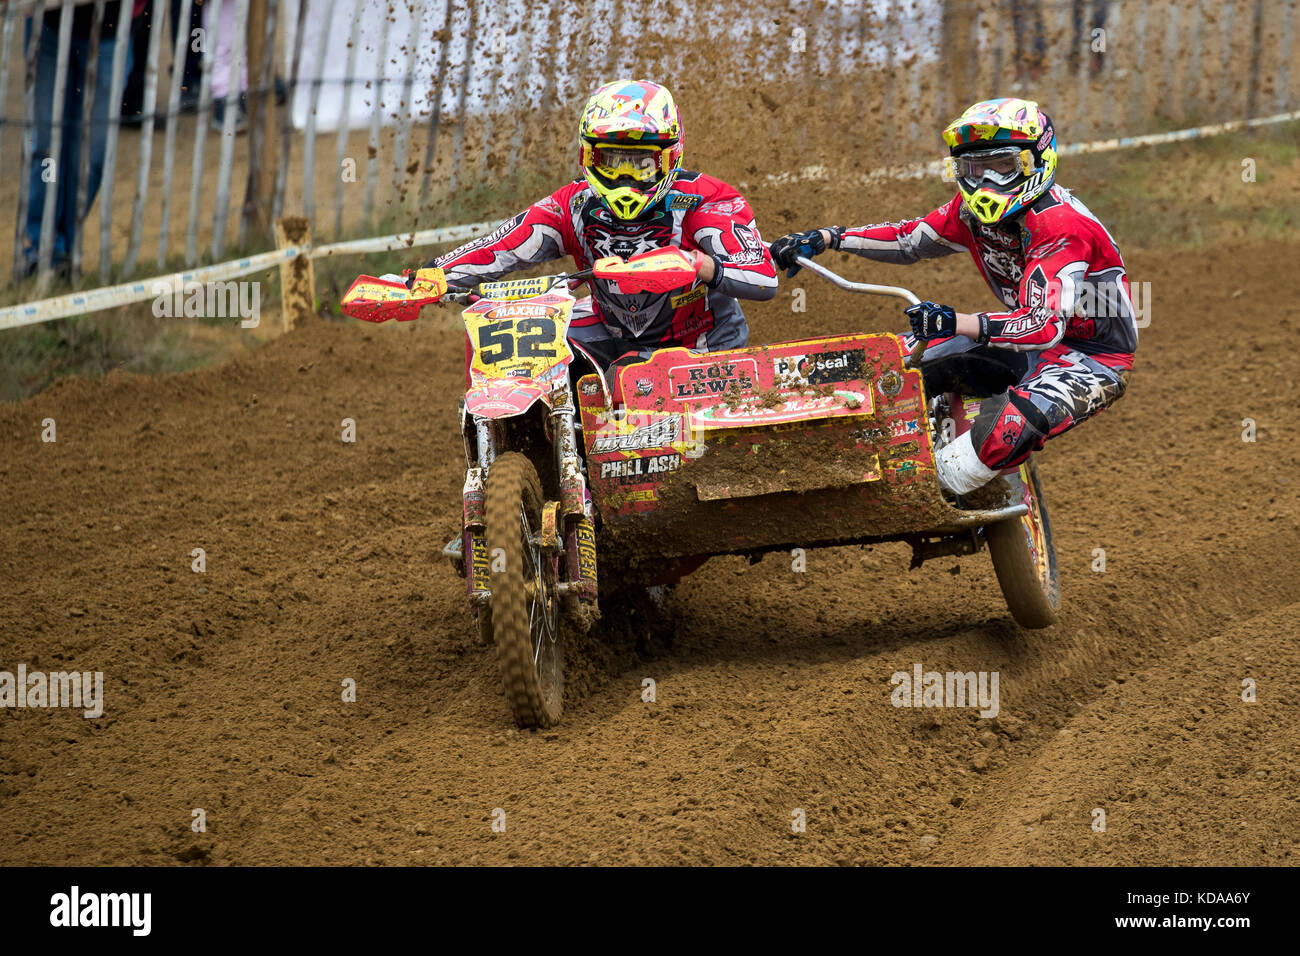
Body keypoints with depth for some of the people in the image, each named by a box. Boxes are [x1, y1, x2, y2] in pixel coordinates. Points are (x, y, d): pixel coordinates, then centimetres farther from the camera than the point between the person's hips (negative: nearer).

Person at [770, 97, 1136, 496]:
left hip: (1097, 355, -9)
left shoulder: (1060, 224, -28)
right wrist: (825, 238, 0)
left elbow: (1047, 325, -38)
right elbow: (909, 239, 13)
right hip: (1024, 336, 9)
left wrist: (957, 323, -51)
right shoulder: (971, 210, -2)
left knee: (1013, 426, -38)